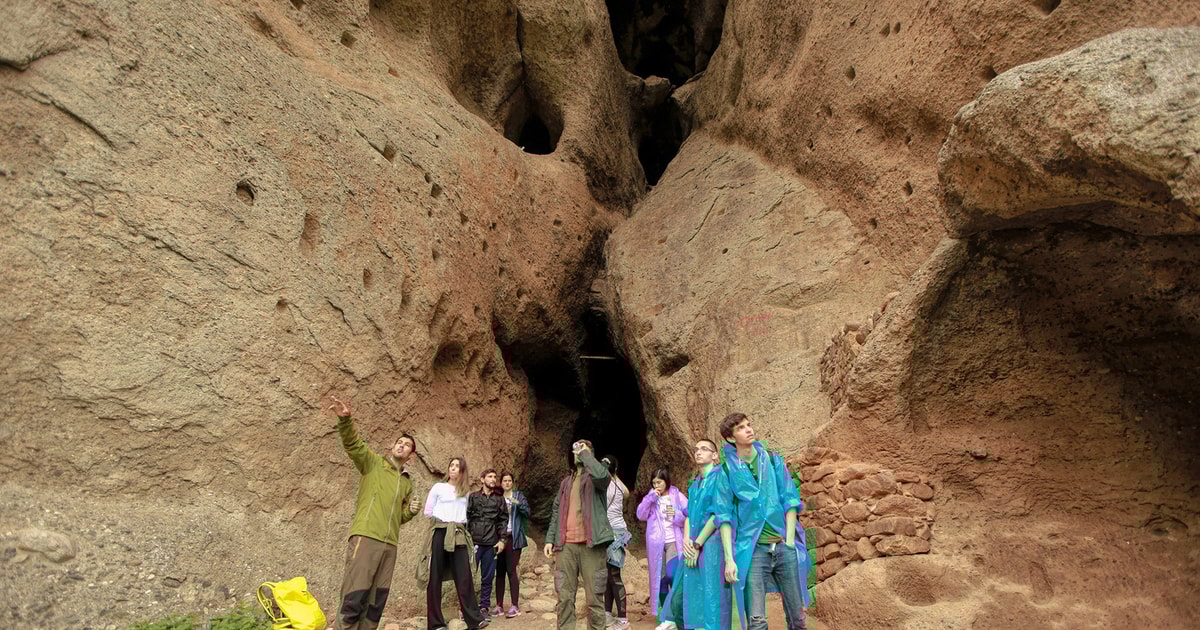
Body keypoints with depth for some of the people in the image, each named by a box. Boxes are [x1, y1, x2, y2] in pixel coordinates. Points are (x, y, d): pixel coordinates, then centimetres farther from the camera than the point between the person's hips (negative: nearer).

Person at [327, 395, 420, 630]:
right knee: (354, 599, -12)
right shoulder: (373, 462, 8)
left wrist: (411, 511, 8)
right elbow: (353, 443, -10)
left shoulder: (407, 482, 23)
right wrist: (345, 419, -28)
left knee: (377, 602, 6)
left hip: (390, 544, 6)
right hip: (366, 538, -6)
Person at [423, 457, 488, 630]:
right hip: (440, 533, -3)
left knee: (464, 576, -3)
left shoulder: (465, 492, 16)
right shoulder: (438, 487, 5)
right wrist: (443, 519, 9)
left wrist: (458, 521, 11)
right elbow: (428, 511, 6)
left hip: (459, 535, 3)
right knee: (435, 577, -2)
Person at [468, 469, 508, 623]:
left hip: (491, 543, 2)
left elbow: (503, 519, 9)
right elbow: (466, 517, 1)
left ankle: (484, 606, 15)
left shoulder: (499, 498, 9)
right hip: (474, 541, -1)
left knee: (487, 577, 6)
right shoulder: (473, 497, 5)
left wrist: (501, 539, 2)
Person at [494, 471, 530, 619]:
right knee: (500, 571, 2)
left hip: (513, 538, -2)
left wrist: (518, 503, -20)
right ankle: (499, 605, 9)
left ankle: (515, 605, -4)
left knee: (511, 570, -7)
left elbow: (527, 512, -4)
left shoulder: (518, 495, 7)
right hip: (499, 537, 2)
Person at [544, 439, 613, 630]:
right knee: (564, 596, 4)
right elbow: (556, 512, 19)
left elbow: (601, 474, -23)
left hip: (591, 545, -5)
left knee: (594, 598, -2)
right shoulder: (566, 482, 20)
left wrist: (585, 453, -10)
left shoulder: (595, 477, 3)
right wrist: (550, 539, 8)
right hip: (566, 545, 5)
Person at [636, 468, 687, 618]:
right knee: (659, 576, 6)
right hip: (656, 543, 3)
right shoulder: (651, 497, 10)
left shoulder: (677, 496, 1)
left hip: (673, 542, -3)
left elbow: (690, 515, 0)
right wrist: (650, 498, -11)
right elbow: (641, 515, -2)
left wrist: (677, 515, -18)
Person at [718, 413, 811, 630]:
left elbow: (790, 500, 5)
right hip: (752, 549, -2)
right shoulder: (728, 470, -1)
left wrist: (789, 541, -4)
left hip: (784, 546, 2)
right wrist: (729, 559, -7)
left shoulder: (773, 459, 6)